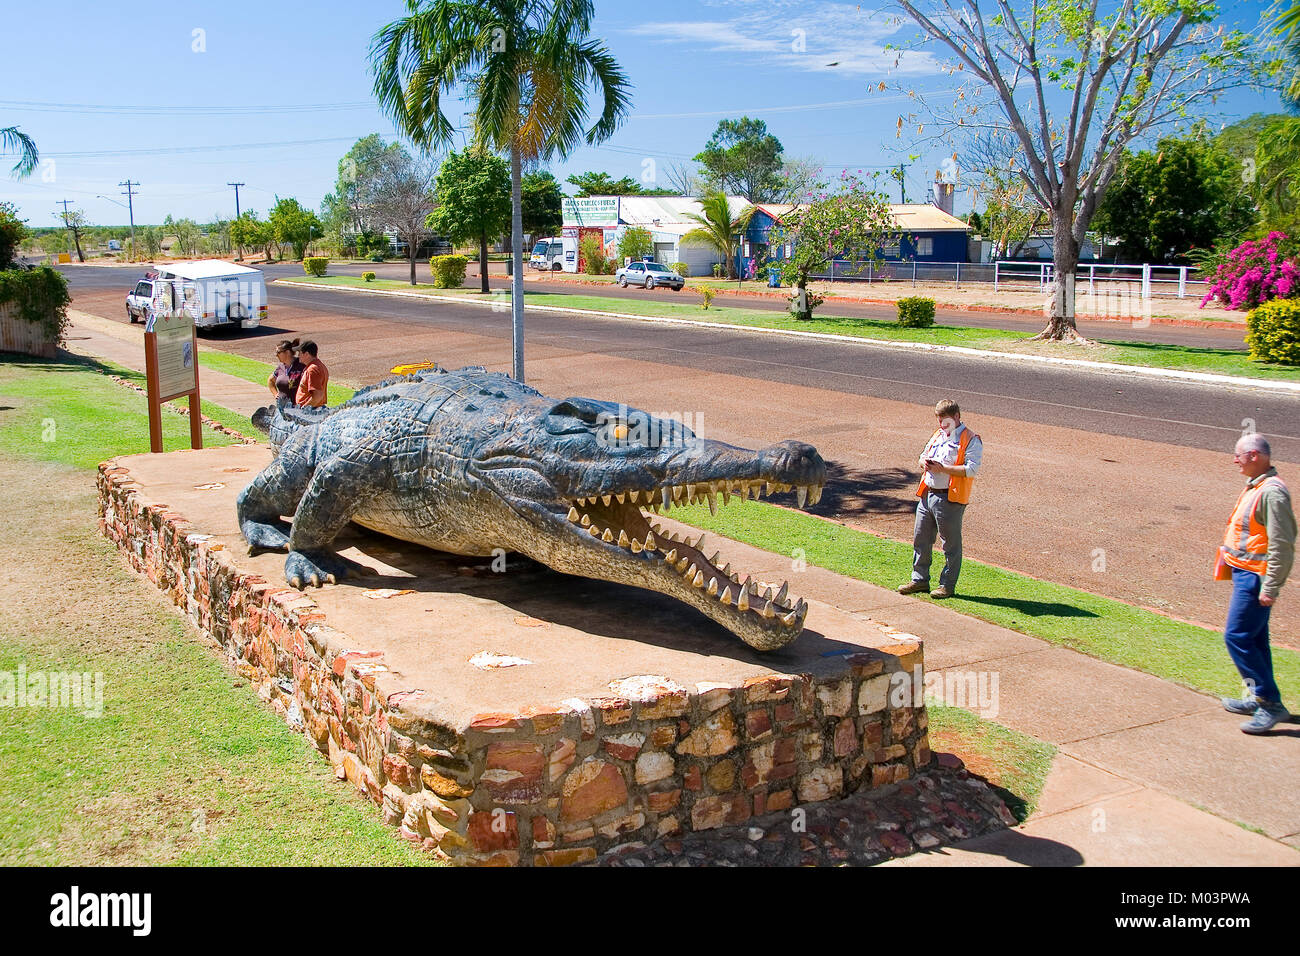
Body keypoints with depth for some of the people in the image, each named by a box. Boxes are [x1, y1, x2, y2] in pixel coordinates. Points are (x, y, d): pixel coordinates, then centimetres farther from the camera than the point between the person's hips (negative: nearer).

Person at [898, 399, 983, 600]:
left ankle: (948, 585, 12)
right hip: (927, 494, 8)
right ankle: (920, 579, 25)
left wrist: (942, 468, -21)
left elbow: (971, 469, -18)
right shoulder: (938, 435, 16)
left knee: (951, 543, 3)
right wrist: (924, 462, 0)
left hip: (950, 498, -8)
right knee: (920, 538, 13)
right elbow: (922, 457, 24)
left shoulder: (971, 440, -7)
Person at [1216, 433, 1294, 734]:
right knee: (1254, 639, 17)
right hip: (1246, 573, 11)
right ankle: (1259, 698, 27)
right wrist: (1230, 564, 23)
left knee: (1237, 637, -11)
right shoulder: (1255, 487, 13)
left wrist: (1270, 587, -22)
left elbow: (1282, 544, -22)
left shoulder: (1272, 492, -19)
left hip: (1256, 576, -11)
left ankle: (1271, 703, -6)